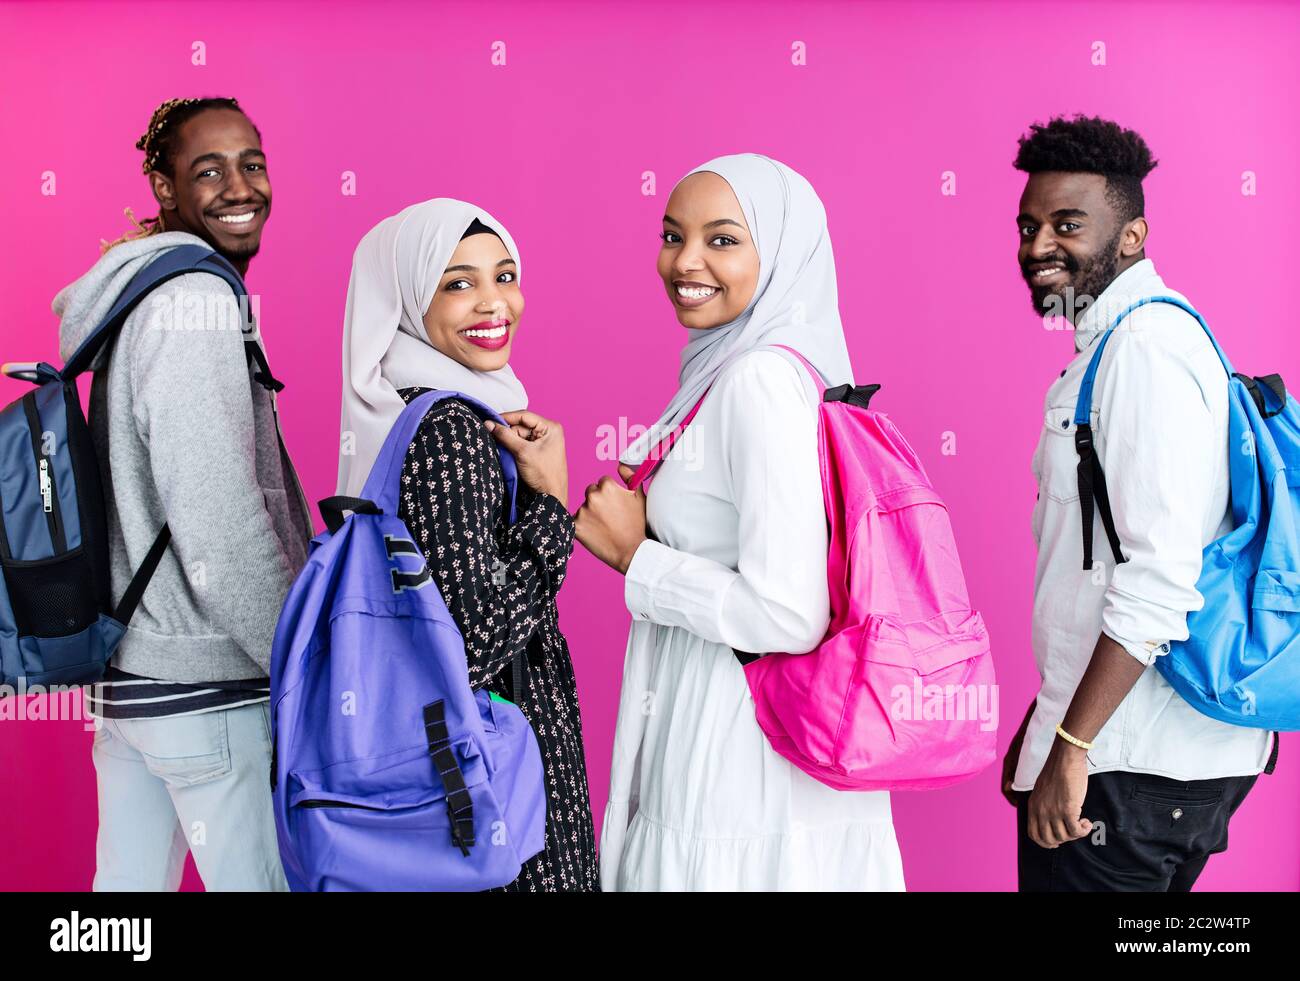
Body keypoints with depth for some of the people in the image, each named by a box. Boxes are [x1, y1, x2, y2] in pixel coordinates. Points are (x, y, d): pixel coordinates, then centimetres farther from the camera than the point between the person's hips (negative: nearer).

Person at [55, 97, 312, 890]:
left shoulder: (127, 298, 14)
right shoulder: (196, 298, -15)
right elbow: (222, 535, -22)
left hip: (125, 672, 9)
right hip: (208, 689, -9)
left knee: (130, 882, 17)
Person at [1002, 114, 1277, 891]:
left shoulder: (1147, 346, -15)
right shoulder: (1113, 343, 16)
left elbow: (1159, 574, -24)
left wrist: (1071, 747, -21)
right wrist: (1046, 727, 22)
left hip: (1135, 766, -10)